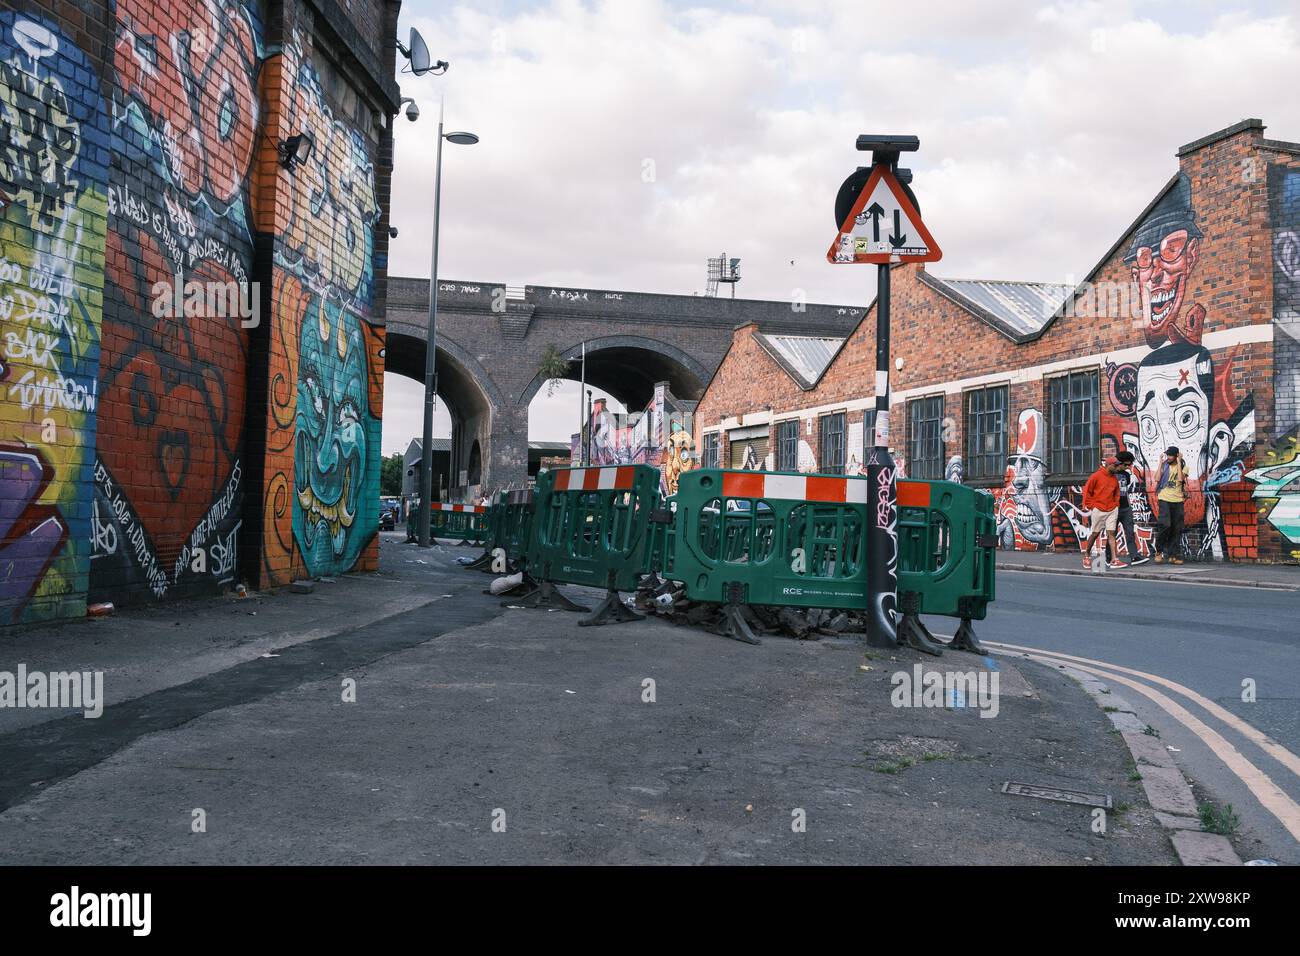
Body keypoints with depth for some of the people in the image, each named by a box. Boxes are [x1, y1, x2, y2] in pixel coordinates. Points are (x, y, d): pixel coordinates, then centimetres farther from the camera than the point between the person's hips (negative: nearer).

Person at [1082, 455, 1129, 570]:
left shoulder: (1114, 479, 10)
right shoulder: (1096, 476, -7)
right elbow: (1087, 491, -5)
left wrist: (1116, 505, 10)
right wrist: (1090, 506, -6)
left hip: (1112, 510, 4)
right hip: (1098, 510, -4)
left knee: (1111, 534, -2)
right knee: (1095, 534, 5)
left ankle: (1115, 560, -7)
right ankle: (1087, 555, 24)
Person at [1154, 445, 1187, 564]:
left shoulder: (1183, 467, 5)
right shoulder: (1163, 465, 6)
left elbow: (1180, 479, -15)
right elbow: (1158, 479, -8)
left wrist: (1179, 462, -11)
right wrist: (1160, 461, -6)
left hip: (1177, 500, 1)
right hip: (1164, 499, -1)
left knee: (1177, 529, 2)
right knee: (1165, 525, -17)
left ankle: (1173, 555, 10)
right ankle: (1159, 551, -1)